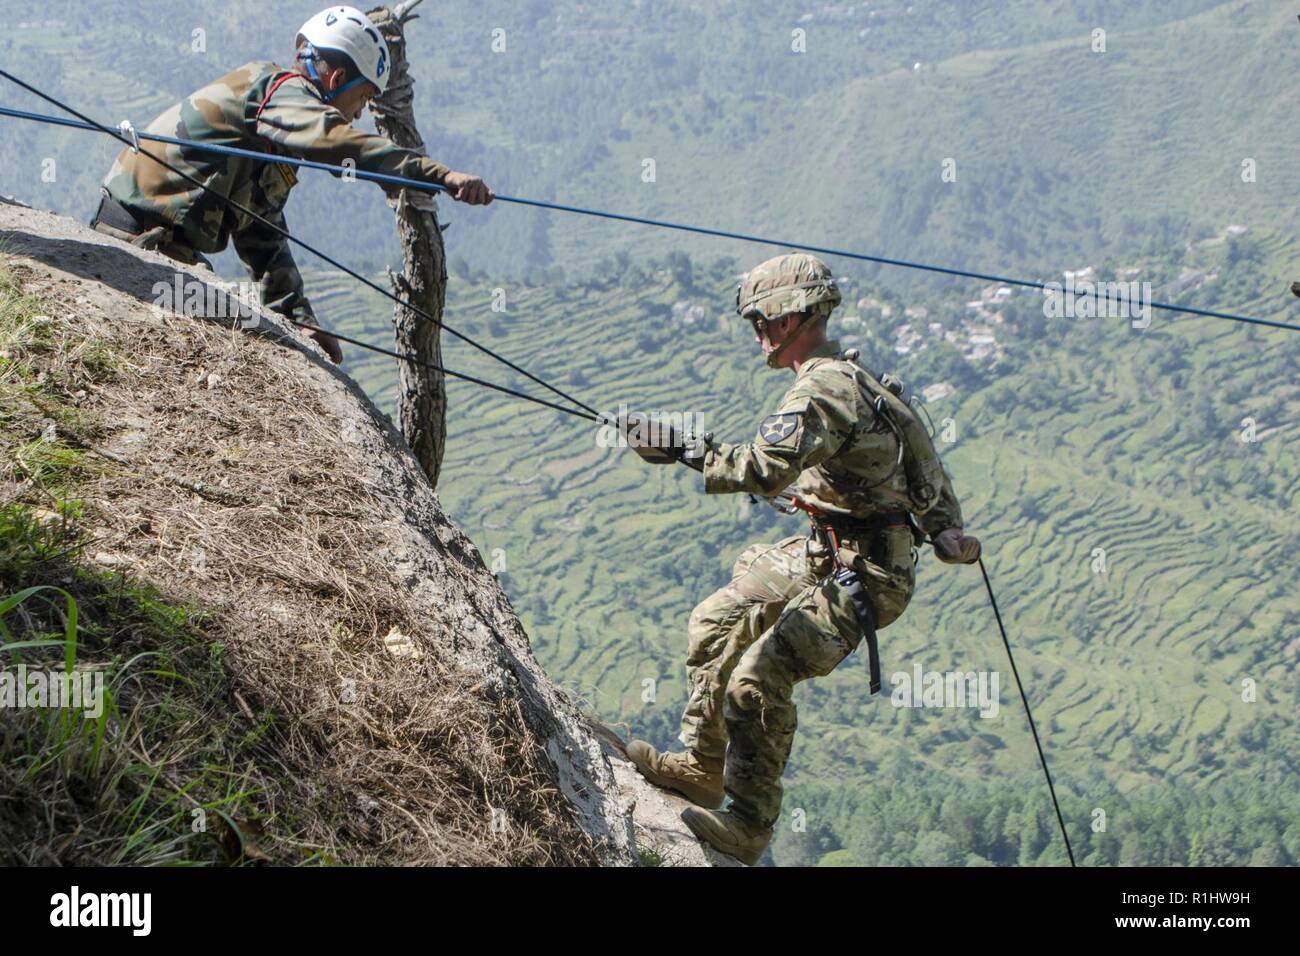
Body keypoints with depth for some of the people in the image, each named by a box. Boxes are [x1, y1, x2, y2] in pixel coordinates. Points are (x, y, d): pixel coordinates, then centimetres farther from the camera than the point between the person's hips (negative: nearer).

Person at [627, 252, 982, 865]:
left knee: (761, 675, -19)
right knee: (715, 623, 14)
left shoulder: (823, 388, -22)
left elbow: (766, 469, -33)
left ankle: (748, 826, -10)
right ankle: (701, 770, 21)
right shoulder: (846, 374, 12)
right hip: (826, 554, 11)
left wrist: (696, 456, -21)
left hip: (864, 573, -11)